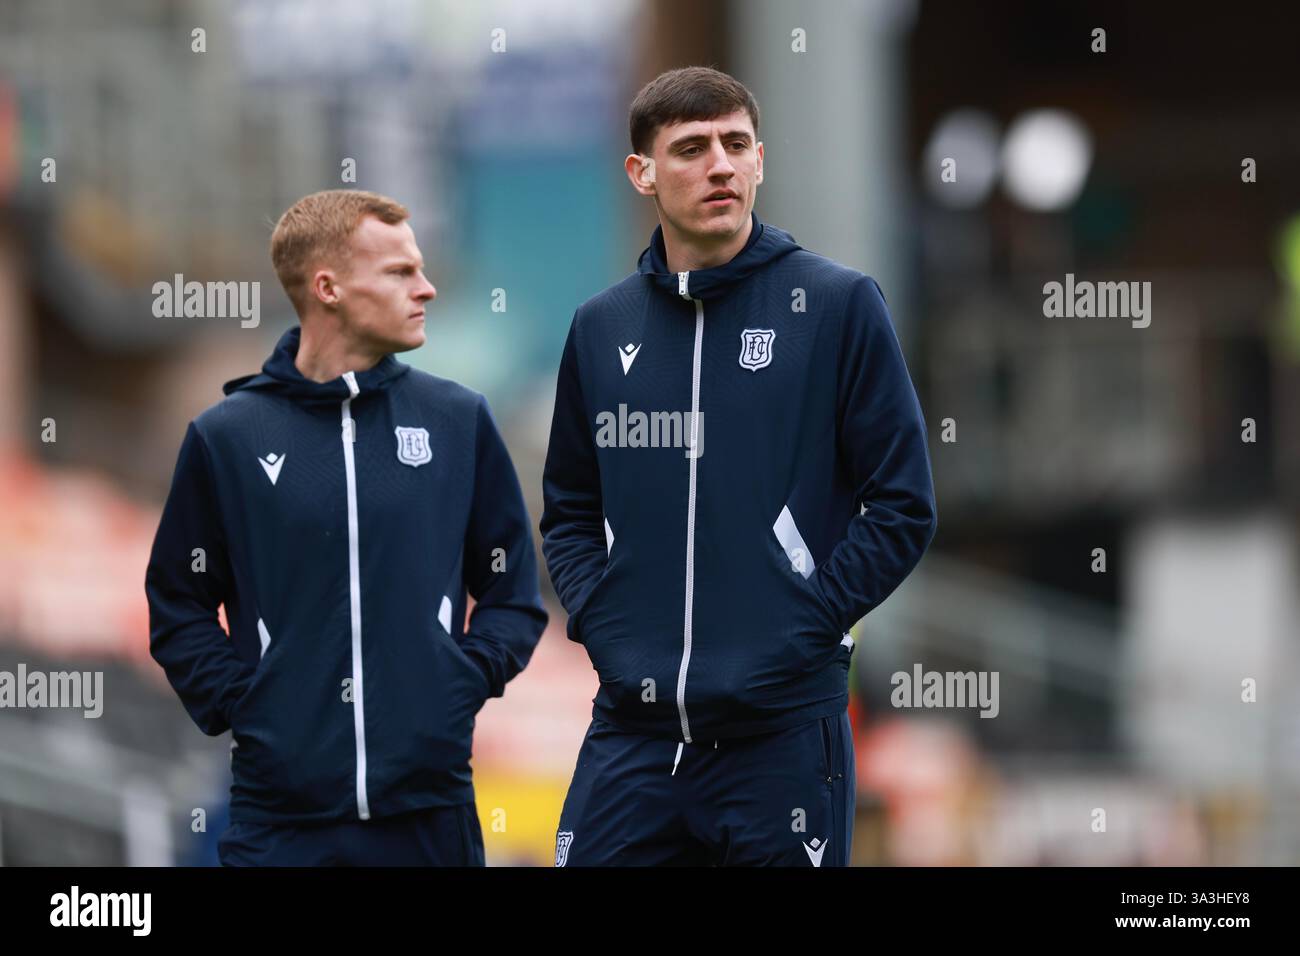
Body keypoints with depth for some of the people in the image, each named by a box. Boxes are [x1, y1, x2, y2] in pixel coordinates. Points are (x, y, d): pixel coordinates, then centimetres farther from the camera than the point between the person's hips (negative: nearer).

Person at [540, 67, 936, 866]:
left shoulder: (839, 306, -1)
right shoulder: (602, 328, 11)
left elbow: (904, 507, -2)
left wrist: (806, 627, -9)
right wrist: (600, 621, 3)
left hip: (785, 735, -3)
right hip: (631, 734, 3)